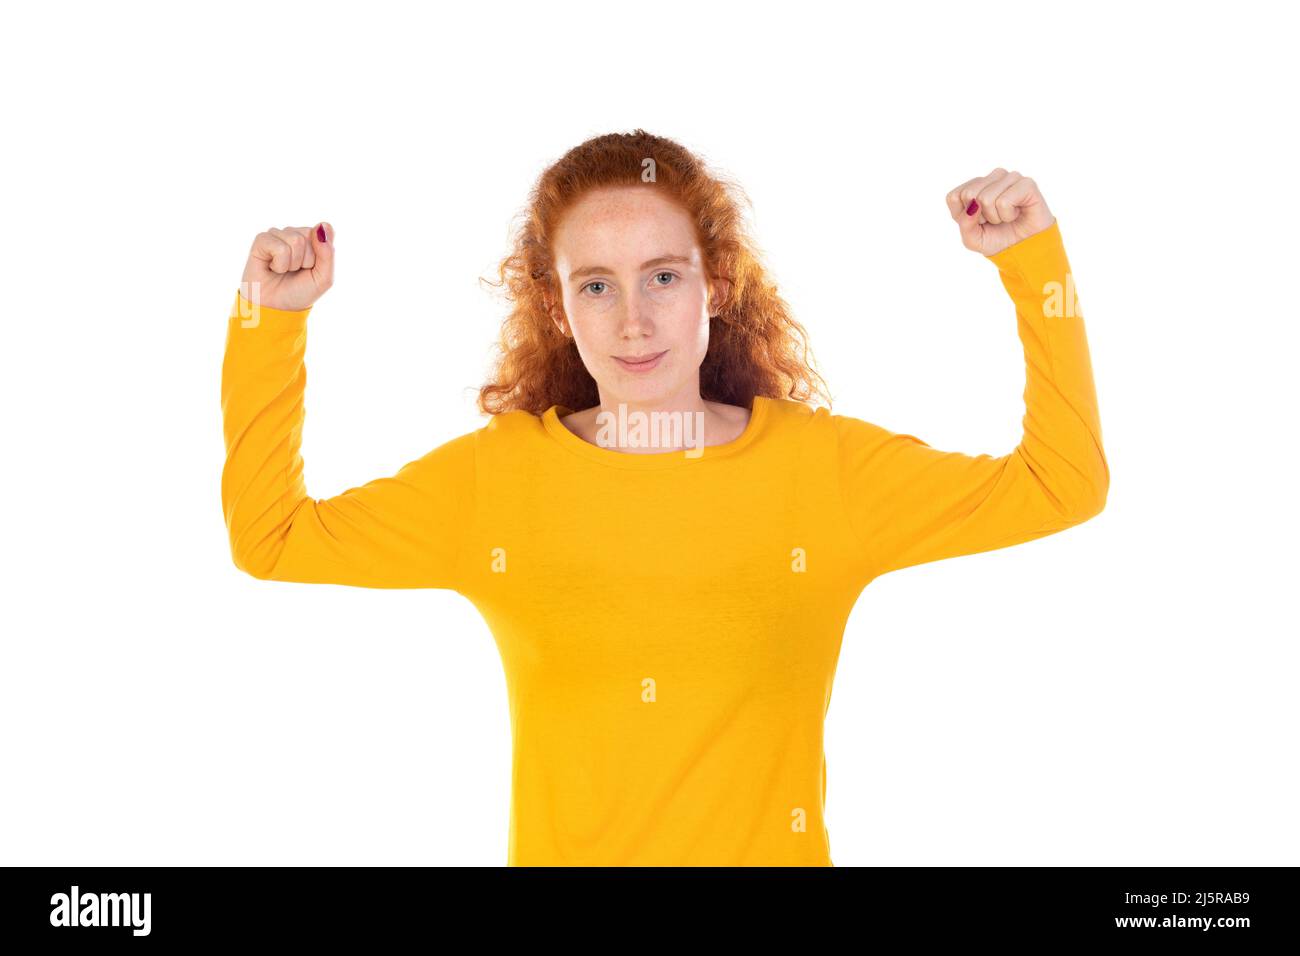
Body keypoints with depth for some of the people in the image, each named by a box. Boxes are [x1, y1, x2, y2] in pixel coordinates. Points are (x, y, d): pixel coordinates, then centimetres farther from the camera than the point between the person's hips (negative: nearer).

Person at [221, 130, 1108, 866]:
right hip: (558, 852, 1)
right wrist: (271, 320, -2)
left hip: (771, 852, 0)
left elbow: (1061, 484, -3)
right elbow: (270, 537, 4)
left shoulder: (823, 464, -3)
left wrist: (1036, 261, -9)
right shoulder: (492, 476, -1)